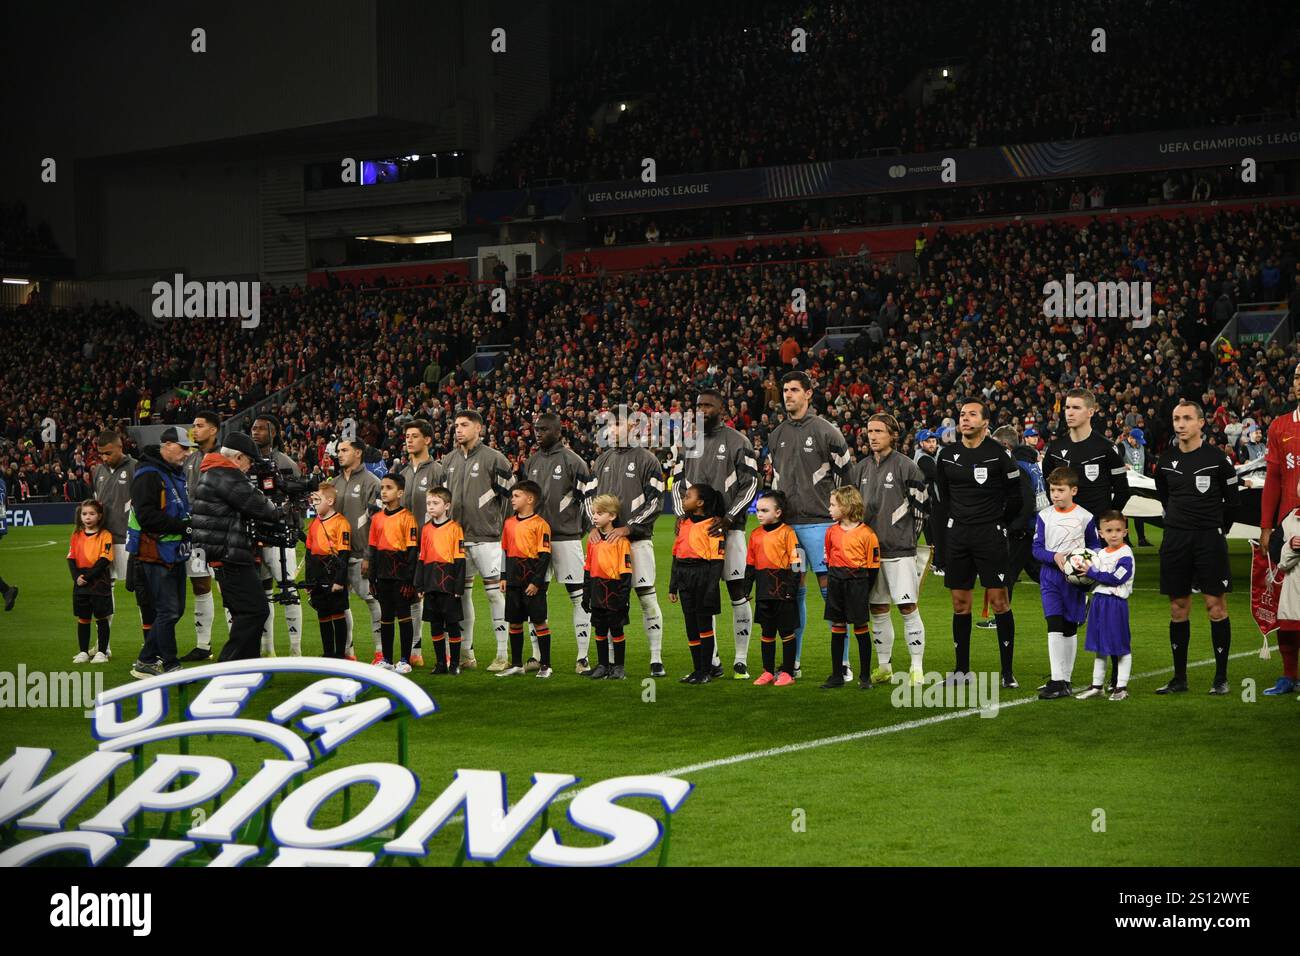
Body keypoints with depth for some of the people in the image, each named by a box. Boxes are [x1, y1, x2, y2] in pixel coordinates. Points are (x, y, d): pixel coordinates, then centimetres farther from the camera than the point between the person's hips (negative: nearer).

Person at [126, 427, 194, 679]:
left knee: (175, 609, 13)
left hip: (175, 553, 10)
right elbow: (146, 516, -23)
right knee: (168, 611, -7)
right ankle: (170, 666, 1)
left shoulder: (176, 474, 17)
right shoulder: (148, 476, -14)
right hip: (156, 553, -10)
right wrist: (183, 526, -23)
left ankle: (146, 662, 22)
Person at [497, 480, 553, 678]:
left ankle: (545, 665, 4)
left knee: (539, 621, -2)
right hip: (514, 579, 7)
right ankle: (516, 665, 20)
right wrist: (504, 577, 11)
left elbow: (544, 556, -12)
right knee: (514, 622, 11)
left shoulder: (539, 524, -10)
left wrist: (536, 582, -15)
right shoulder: (509, 523, 11)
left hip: (532, 581, -7)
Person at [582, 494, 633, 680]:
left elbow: (626, 571, -12)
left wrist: (623, 596, -15)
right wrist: (586, 595, 13)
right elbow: (588, 569, 14)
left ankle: (619, 667, 13)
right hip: (597, 592, 6)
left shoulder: (620, 540, -12)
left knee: (616, 630, 3)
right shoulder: (593, 539, 8)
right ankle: (602, 665, 21)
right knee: (600, 630, 12)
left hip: (614, 591, -6)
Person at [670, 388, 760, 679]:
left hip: (728, 526, -4)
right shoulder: (686, 442, 12)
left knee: (738, 593, -4)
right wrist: (681, 513, 1)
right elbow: (678, 483, 17)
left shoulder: (737, 442, -1)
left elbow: (750, 484, -4)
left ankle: (741, 660, 2)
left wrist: (730, 517, -13)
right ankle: (711, 660, 12)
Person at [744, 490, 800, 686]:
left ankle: (788, 672, 8)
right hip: (764, 590, 6)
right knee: (766, 632, 11)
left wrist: (792, 587, -13)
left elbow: (795, 562, -8)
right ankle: (768, 671, 19)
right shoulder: (756, 535, 10)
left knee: (786, 631, 2)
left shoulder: (786, 532, -8)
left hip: (782, 589, -6)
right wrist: (746, 588, 12)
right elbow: (750, 564, 16)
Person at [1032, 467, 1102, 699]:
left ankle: (1066, 680, 18)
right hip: (1050, 576, 0)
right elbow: (1037, 549, 1)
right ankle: (1057, 681, -14)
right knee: (1054, 626, -12)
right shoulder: (1044, 516, 1)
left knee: (1070, 628, 8)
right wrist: (1054, 556, -18)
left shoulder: (1084, 517, -1)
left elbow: (1095, 546, 10)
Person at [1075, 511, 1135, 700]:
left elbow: (1116, 578, -19)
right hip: (1098, 601, 7)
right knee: (1099, 647, 13)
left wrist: (1092, 572, -14)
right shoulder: (1101, 554, 12)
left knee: (1122, 647, 1)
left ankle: (1121, 687, 7)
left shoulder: (1125, 554, -11)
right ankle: (1097, 686, 21)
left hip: (1116, 602, -7)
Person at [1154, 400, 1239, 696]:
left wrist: (1218, 529, 9)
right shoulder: (1166, 460, 6)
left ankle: (1221, 677, 3)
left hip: (1209, 538, -4)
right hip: (1175, 540, 4)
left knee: (1216, 606, -4)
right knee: (1178, 609, 6)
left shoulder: (1216, 458, -5)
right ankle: (1179, 678, 13)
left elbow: (1232, 498, 6)